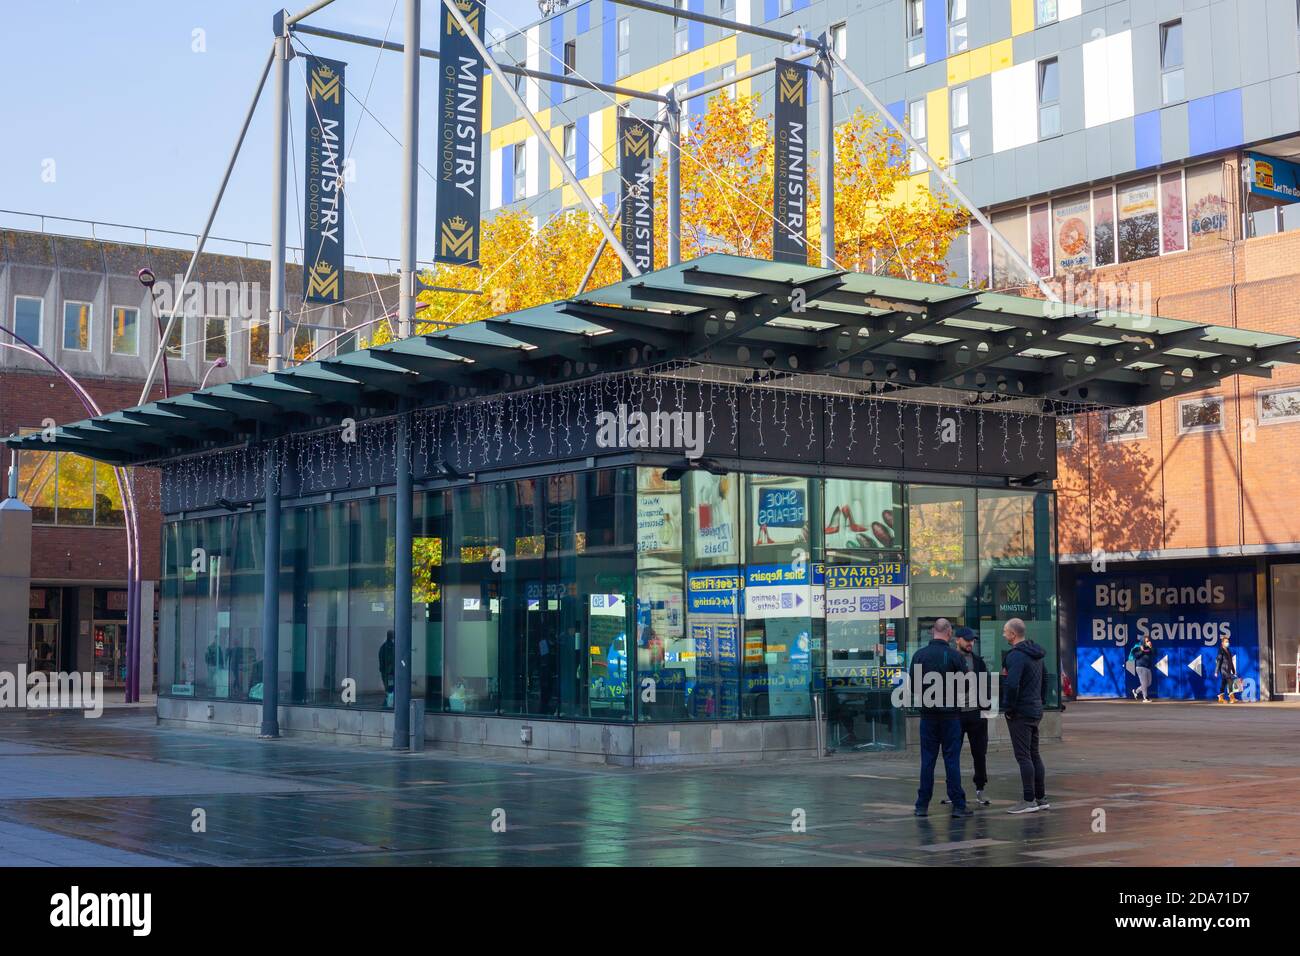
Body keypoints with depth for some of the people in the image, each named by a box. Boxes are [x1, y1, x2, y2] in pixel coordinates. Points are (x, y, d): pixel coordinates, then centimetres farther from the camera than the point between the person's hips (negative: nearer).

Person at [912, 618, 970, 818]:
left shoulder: (919, 655, -1)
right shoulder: (954, 656, -9)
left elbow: (913, 687, 3)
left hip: (927, 714, 2)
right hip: (950, 714, -2)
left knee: (927, 760, 7)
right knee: (952, 760, 2)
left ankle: (922, 805, 7)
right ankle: (958, 805, 2)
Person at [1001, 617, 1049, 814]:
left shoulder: (1016, 655, -17)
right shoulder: (1036, 654, 14)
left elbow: (1012, 685, -27)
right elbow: (1044, 680, 24)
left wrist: (1008, 708, -16)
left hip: (1020, 713, -9)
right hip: (1035, 710, 9)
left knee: (1023, 757, -6)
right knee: (1034, 754, 15)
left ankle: (1029, 801, -5)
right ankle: (1041, 798, 18)